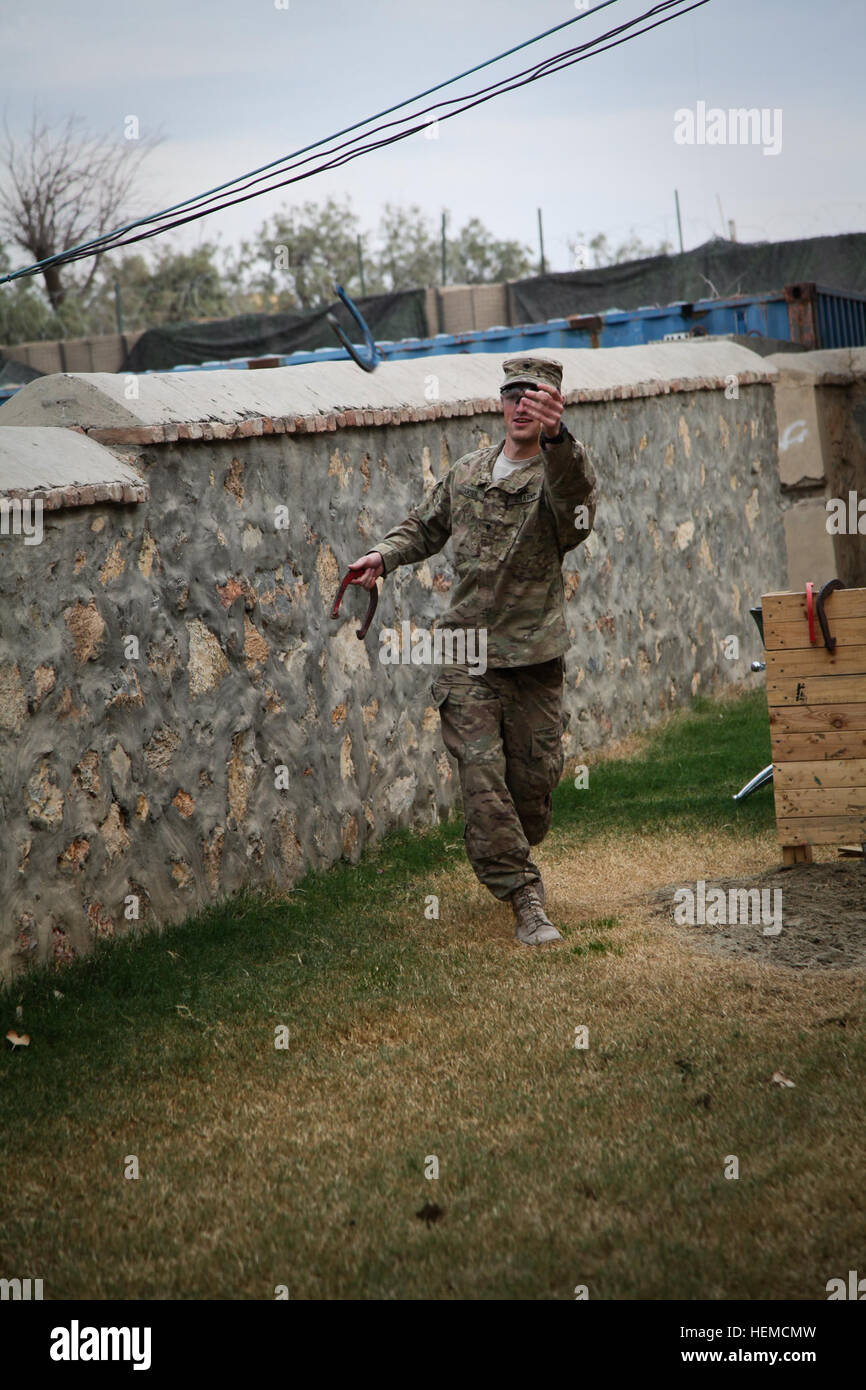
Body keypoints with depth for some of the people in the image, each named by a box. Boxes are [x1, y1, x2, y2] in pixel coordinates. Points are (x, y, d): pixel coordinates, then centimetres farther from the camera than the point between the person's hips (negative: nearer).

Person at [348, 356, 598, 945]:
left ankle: (508, 863, 38)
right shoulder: (468, 473, 7)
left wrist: (556, 435, -58)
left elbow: (575, 488, -37)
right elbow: (425, 526, 23)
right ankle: (527, 898, -7)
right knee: (483, 777, -10)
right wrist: (384, 555, 2)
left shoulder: (557, 473, -10)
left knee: (534, 778, 8)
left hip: (537, 658, -2)